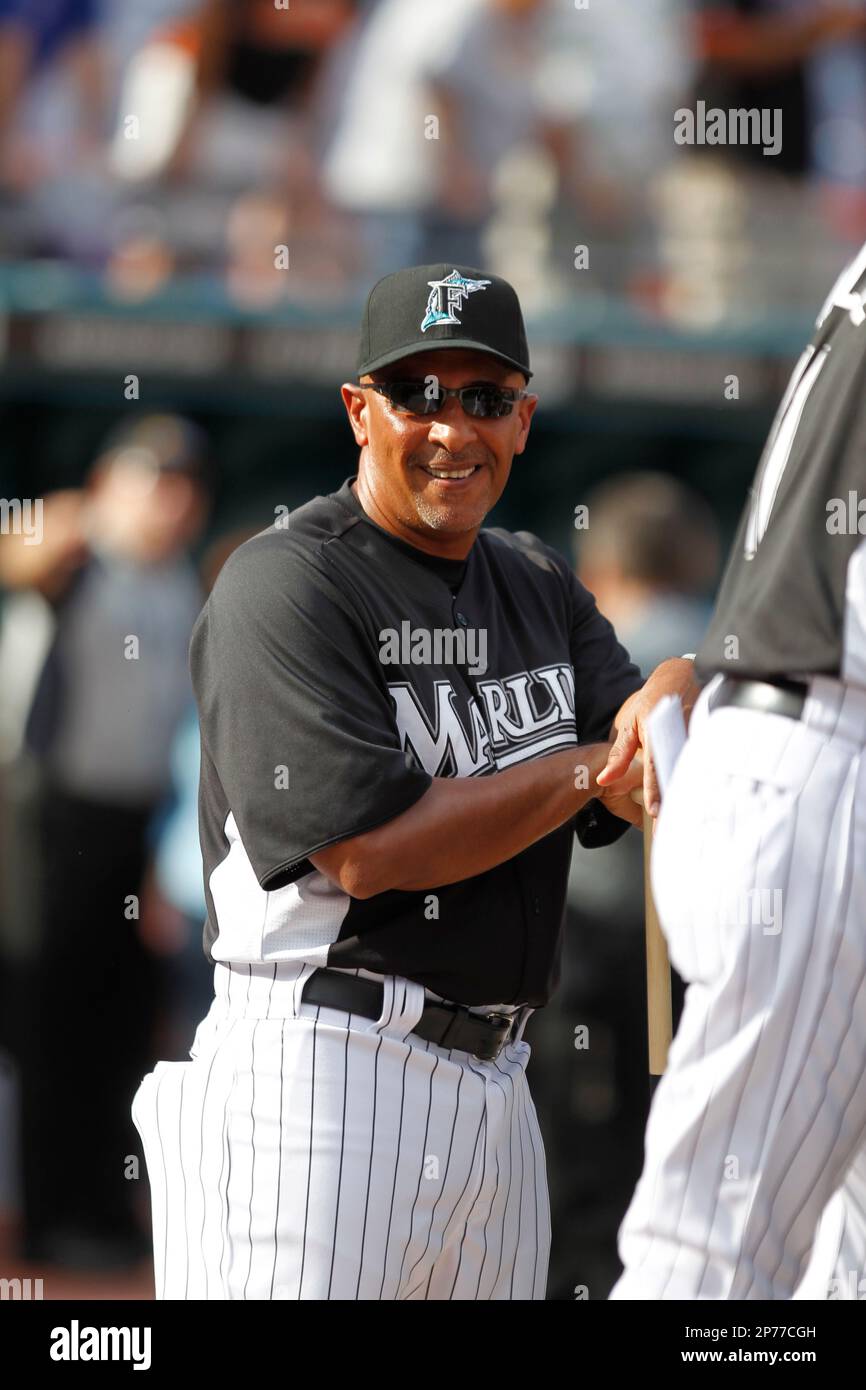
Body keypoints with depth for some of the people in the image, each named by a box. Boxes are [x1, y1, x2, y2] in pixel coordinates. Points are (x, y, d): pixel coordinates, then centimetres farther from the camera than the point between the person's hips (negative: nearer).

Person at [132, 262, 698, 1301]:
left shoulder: (536, 587, 16)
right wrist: (585, 770, -9)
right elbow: (365, 852, -18)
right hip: (323, 1081, -8)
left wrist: (669, 702, -19)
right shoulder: (284, 586, -8)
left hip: (494, 1087, 8)